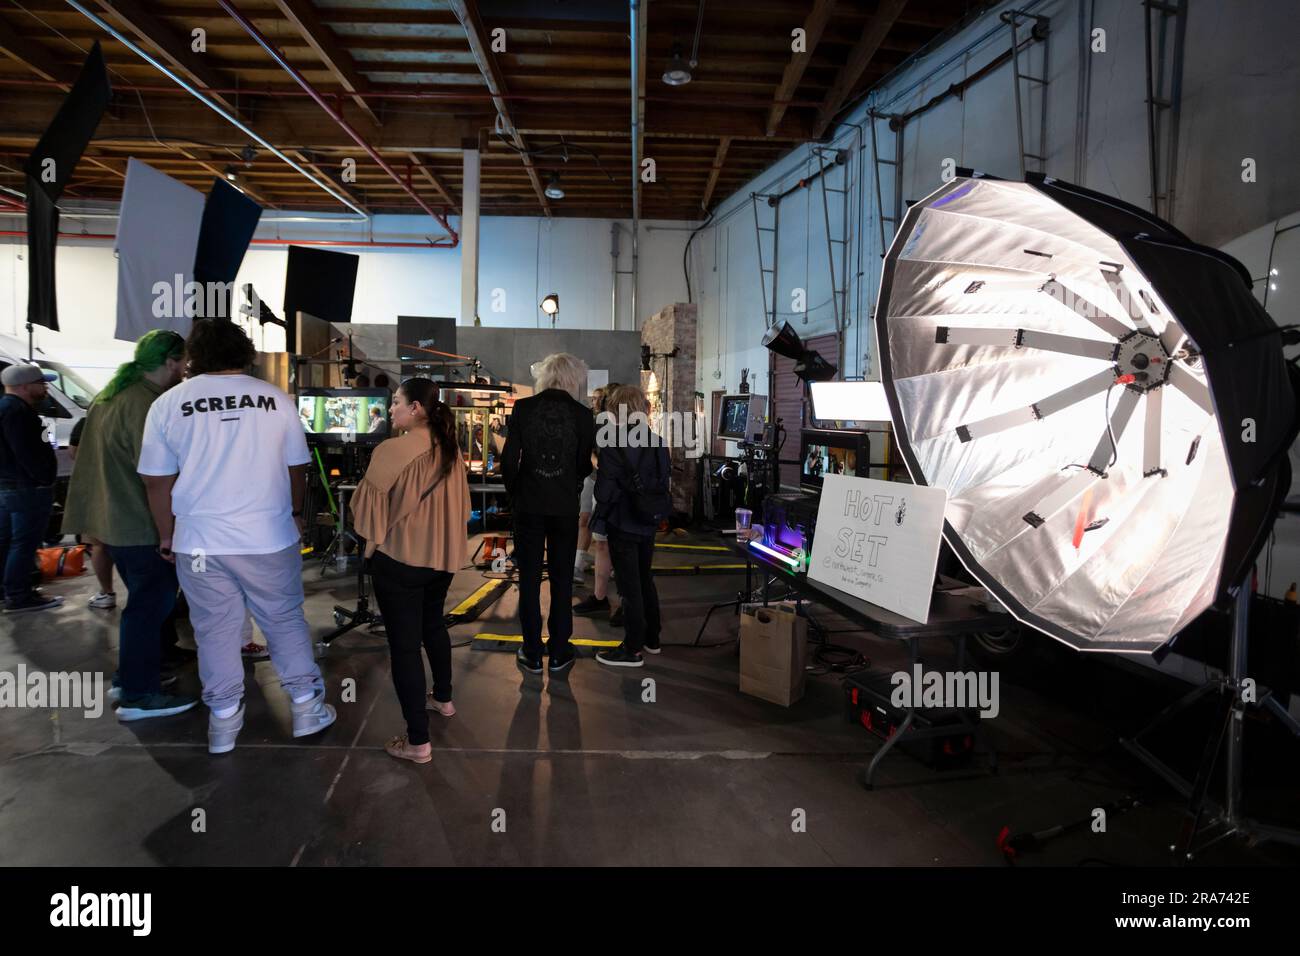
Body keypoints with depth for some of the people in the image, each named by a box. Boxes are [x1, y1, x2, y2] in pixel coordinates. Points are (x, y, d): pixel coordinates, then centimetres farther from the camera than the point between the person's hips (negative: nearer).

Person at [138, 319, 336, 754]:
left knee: (216, 631, 12)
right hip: (270, 537, 0)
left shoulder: (168, 404, -2)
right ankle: (307, 706, 22)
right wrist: (294, 514, 23)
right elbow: (296, 469, 6)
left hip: (200, 542, 1)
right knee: (285, 620, 13)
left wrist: (167, 537, 15)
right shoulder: (276, 400, -3)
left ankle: (224, 722, 22)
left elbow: (158, 482, 3)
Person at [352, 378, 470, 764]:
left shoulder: (391, 450, -18)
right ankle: (443, 697, 44)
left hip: (399, 558, -7)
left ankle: (417, 741, 5)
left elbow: (367, 506, -8)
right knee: (432, 624, 27)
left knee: (404, 644, 0)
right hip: (443, 554, 7)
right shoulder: (450, 450, 2)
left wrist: (373, 536, 11)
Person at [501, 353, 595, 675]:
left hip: (528, 505, 0)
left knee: (529, 579, 10)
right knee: (562, 580, 11)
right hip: (565, 507, 0)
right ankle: (558, 654, 18)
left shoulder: (523, 408, -5)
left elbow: (509, 459, -4)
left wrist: (514, 492, 11)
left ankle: (532, 654, 17)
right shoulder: (582, 414, -6)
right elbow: (585, 466, -1)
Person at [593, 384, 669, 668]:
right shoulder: (657, 443, -1)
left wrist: (598, 475, 0)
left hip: (622, 526, -6)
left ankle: (632, 650, 14)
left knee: (629, 587, 3)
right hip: (648, 525, 6)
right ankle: (651, 639, 33)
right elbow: (663, 485, 6)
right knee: (645, 580, 20)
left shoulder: (614, 446, -19)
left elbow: (604, 493, -19)